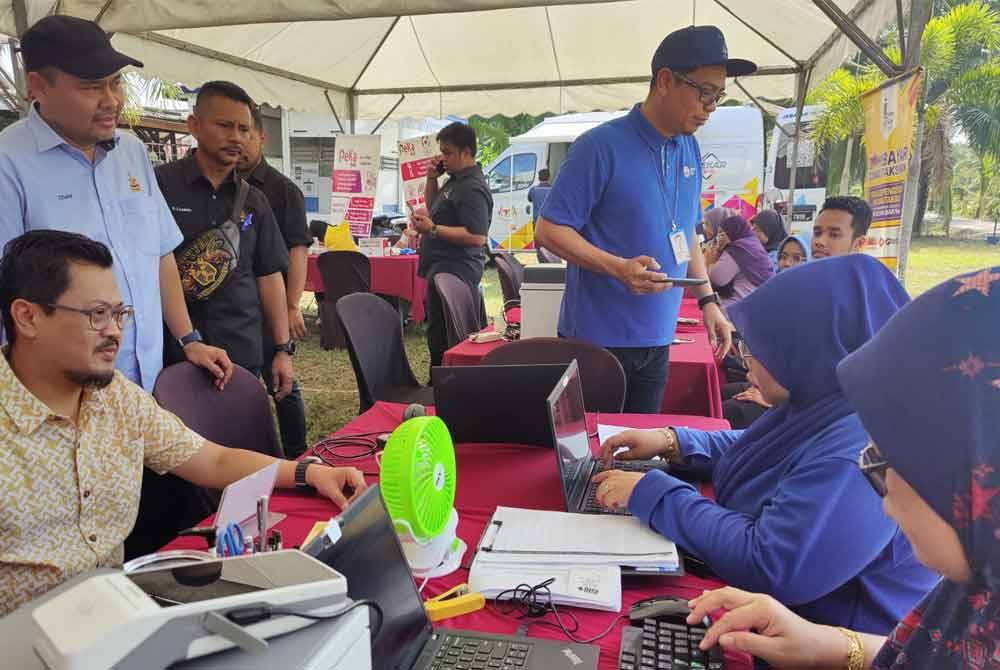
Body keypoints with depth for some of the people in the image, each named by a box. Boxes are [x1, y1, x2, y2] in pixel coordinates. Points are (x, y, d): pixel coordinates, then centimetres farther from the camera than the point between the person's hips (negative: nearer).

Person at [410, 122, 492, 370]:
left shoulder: (472, 188, -17)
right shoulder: (456, 180, 16)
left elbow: (476, 237, -26)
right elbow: (433, 206, 32)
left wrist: (433, 229, -23)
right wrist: (432, 178, 14)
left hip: (454, 274, -11)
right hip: (443, 270, 11)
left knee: (443, 343, -8)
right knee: (437, 337, 17)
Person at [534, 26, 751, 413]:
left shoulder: (690, 150, 8)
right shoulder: (601, 146, -14)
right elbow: (549, 231, -15)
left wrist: (708, 300, 9)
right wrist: (619, 268, -27)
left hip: (657, 339, 7)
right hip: (597, 339, -6)